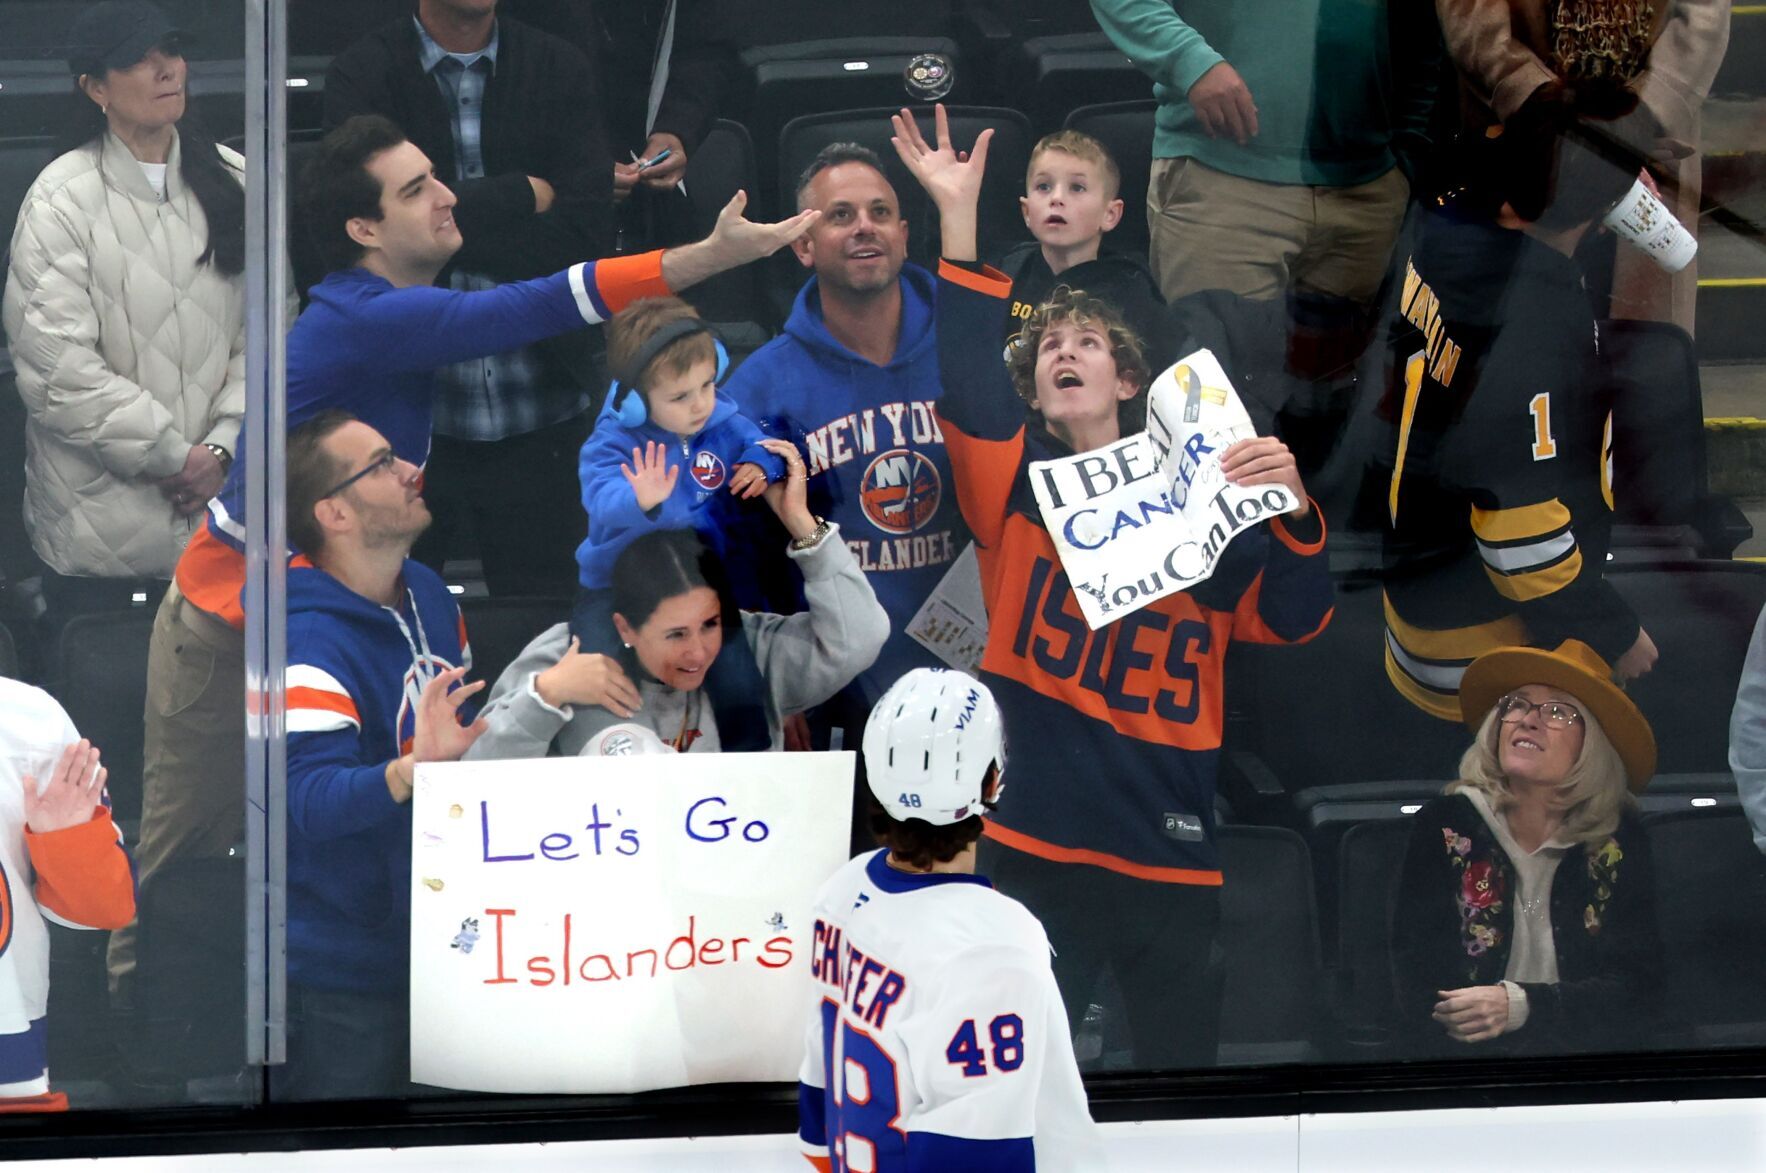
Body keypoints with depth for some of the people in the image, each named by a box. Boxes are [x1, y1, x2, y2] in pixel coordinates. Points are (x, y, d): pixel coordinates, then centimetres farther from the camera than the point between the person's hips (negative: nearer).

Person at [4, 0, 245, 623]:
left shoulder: (233, 183, 5)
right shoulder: (62, 200, -8)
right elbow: (58, 368, -14)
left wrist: (221, 450, -9)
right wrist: (175, 457, -13)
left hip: (219, 501, 3)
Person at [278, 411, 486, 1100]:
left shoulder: (428, 592, 4)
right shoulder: (309, 643, -24)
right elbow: (313, 801, -37)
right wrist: (410, 769, -52)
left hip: (436, 937, 8)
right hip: (341, 975, -8)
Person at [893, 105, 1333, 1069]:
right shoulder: (1019, 482, 8)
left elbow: (1292, 621, 0)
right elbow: (965, 389, -10)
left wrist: (1294, 510, -19)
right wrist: (958, 218, -18)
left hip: (1171, 850, 1)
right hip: (1036, 841, -1)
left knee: (1182, 1058, 7)